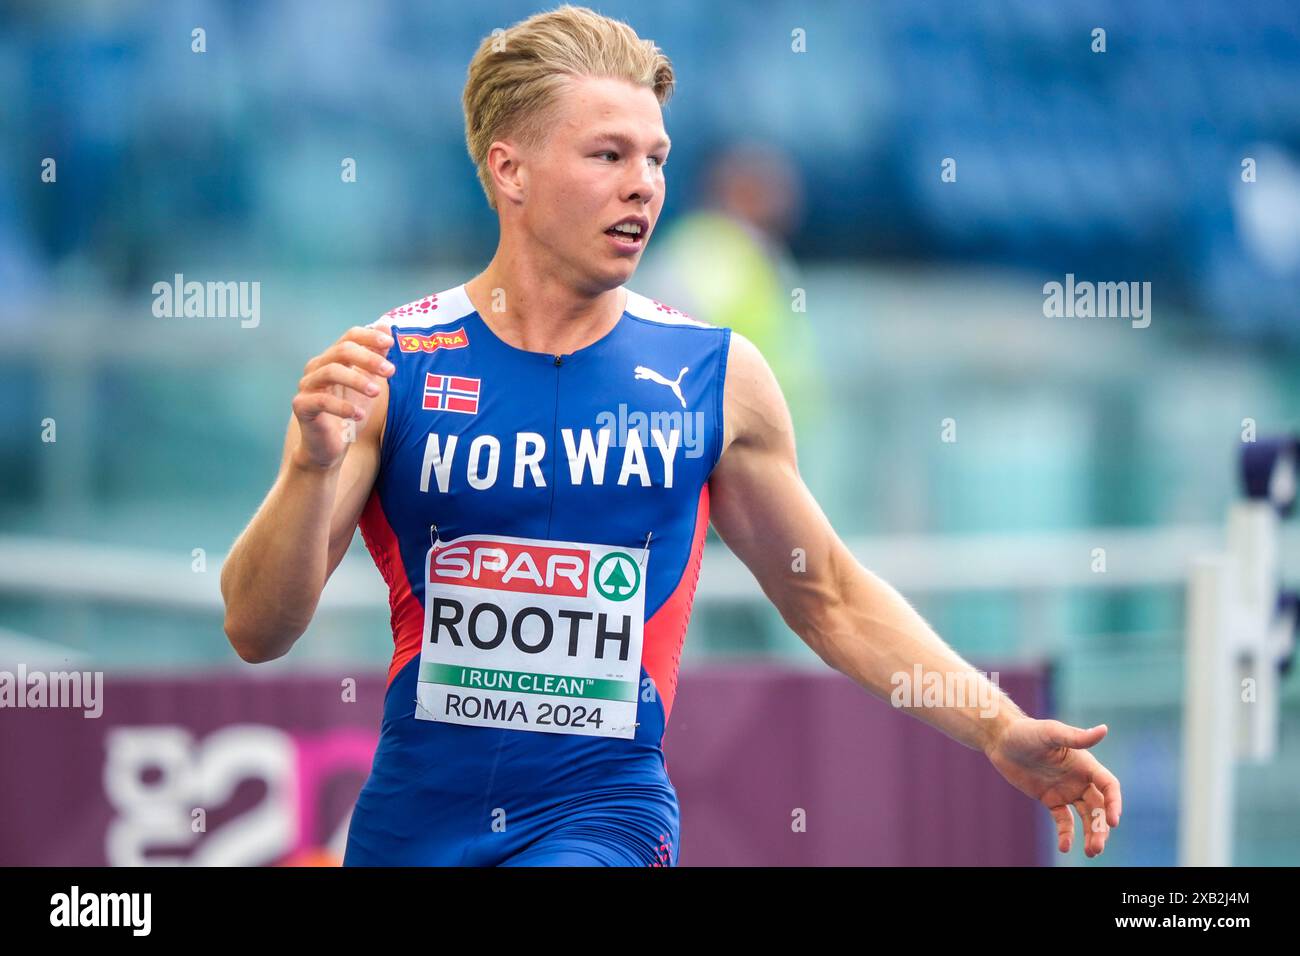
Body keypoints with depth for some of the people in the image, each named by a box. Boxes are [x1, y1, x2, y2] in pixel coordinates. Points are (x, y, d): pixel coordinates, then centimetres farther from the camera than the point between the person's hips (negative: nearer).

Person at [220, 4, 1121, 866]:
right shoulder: (386, 365, -3)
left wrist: (998, 731, 4)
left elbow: (829, 599, 13)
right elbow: (257, 631, -6)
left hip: (603, 819, -1)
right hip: (413, 823, 1)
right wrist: (312, 468, -23)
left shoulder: (712, 376, 1)